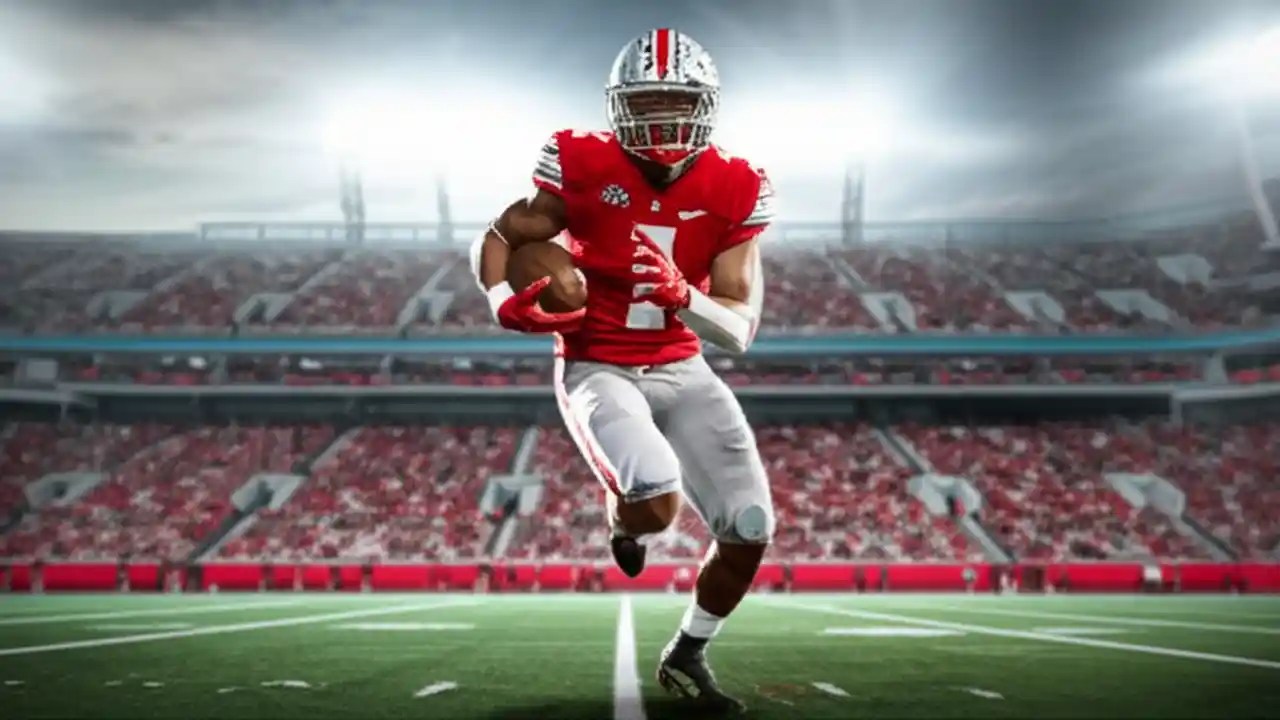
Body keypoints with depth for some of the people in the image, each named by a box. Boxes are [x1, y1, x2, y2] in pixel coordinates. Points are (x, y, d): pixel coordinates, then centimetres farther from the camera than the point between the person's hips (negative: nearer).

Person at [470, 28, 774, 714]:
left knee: (750, 530, -3)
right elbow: (494, 240, -1)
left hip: (682, 370, 4)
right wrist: (507, 303, -22)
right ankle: (624, 523, 13)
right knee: (656, 504, -29)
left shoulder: (733, 190, -8)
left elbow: (740, 331, -9)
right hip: (598, 370, -3)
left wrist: (681, 294, -30)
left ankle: (687, 656, 24)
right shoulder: (582, 167, -13)